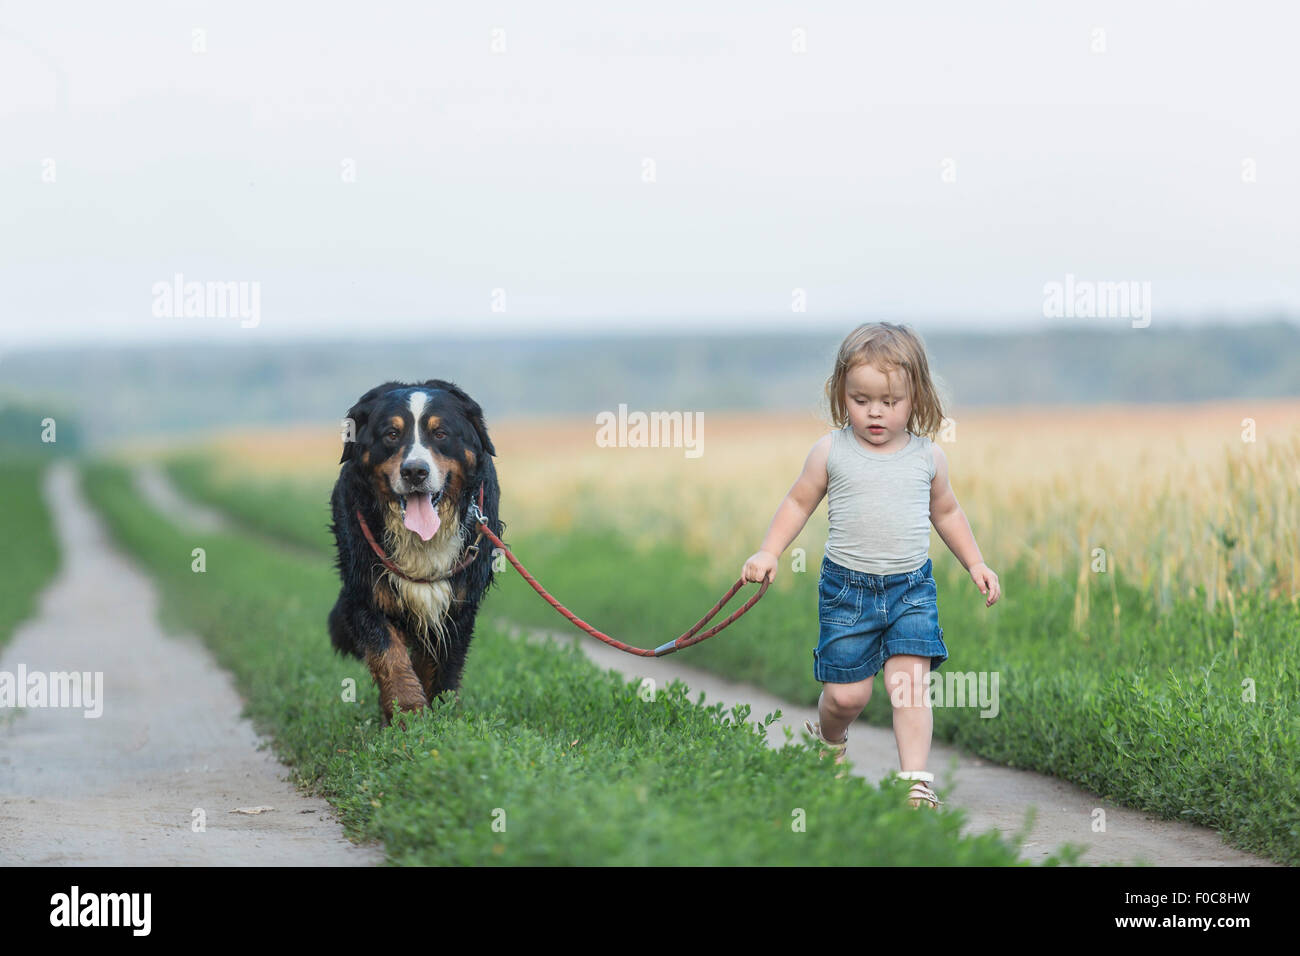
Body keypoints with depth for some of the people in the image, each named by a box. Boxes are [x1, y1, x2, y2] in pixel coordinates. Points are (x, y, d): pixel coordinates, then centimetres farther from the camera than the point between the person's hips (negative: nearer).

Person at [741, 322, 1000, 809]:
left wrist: (975, 563, 16)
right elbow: (799, 502, 10)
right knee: (847, 693, 1)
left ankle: (915, 779, -13)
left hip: (911, 586, 1)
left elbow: (946, 512, 19)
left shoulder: (928, 456, 3)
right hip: (847, 586, -1)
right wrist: (768, 552, 1)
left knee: (911, 679, -14)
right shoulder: (831, 452, -3)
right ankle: (827, 740, 35)